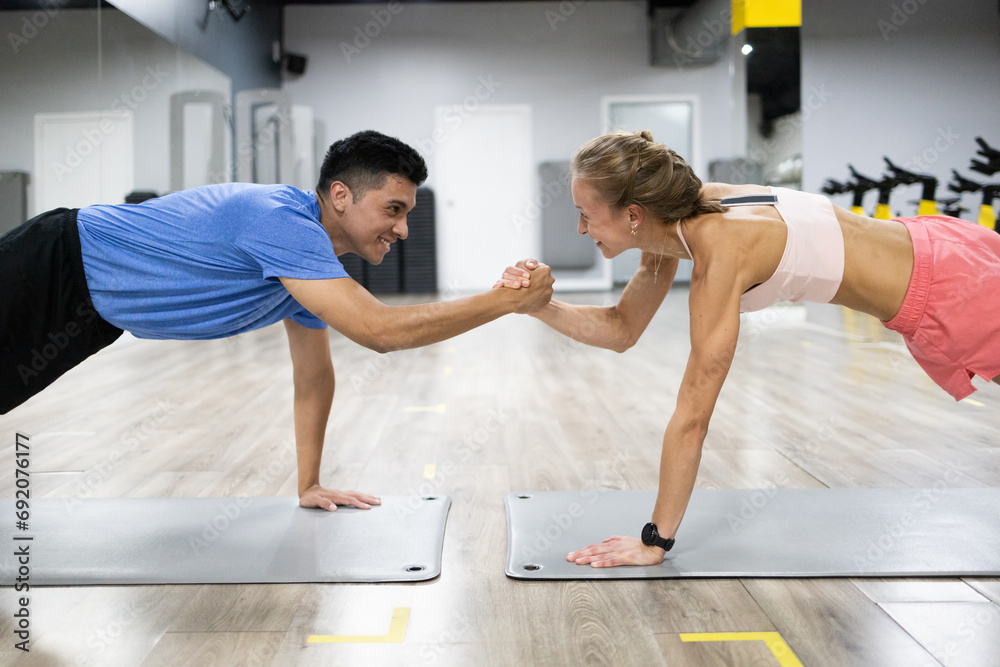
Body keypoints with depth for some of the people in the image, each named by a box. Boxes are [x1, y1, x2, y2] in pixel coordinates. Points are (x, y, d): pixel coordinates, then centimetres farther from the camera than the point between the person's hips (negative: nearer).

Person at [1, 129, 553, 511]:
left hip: (90, 315, 8)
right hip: (57, 267, -8)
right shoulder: (281, 222, -34)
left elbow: (313, 377, 7)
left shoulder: (310, 256, -3)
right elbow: (380, 331, -41)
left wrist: (309, 486, 6)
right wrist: (507, 301, -35)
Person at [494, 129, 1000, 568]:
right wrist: (539, 307, -16)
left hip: (949, 290, -8)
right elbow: (622, 330, 1)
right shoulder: (678, 216, -12)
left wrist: (655, 541, -28)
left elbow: (692, 416, -34)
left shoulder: (719, 250, -36)